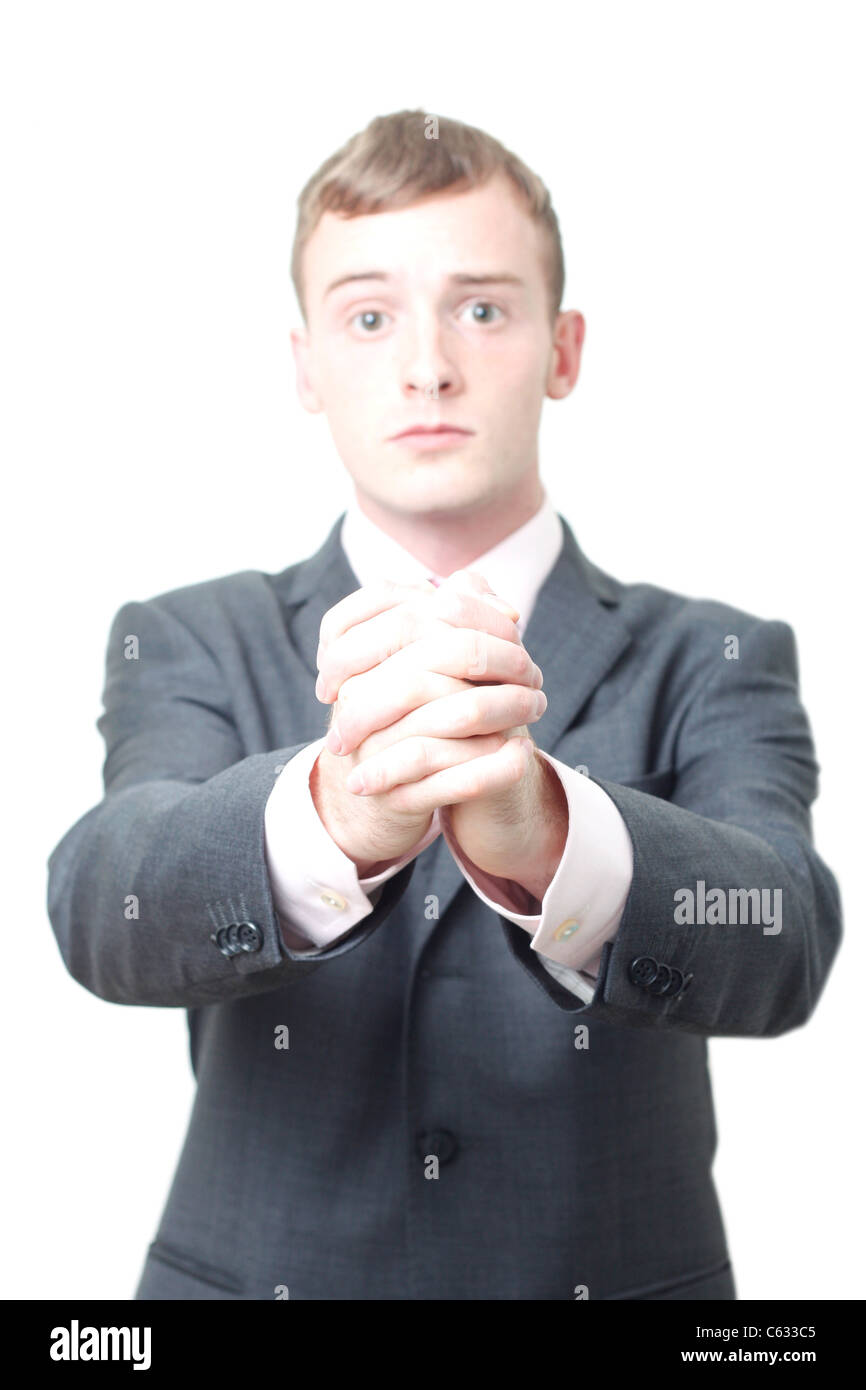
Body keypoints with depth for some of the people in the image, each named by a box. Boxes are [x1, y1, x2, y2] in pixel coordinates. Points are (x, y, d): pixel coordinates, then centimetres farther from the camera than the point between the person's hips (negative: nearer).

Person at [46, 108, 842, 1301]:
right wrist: (334, 813, -43)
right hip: (255, 1269, 0)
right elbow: (103, 904, -23)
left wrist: (543, 832, -44)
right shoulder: (192, 648, -5)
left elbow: (781, 945, -25)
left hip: (623, 1269, 0)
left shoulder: (714, 664, -7)